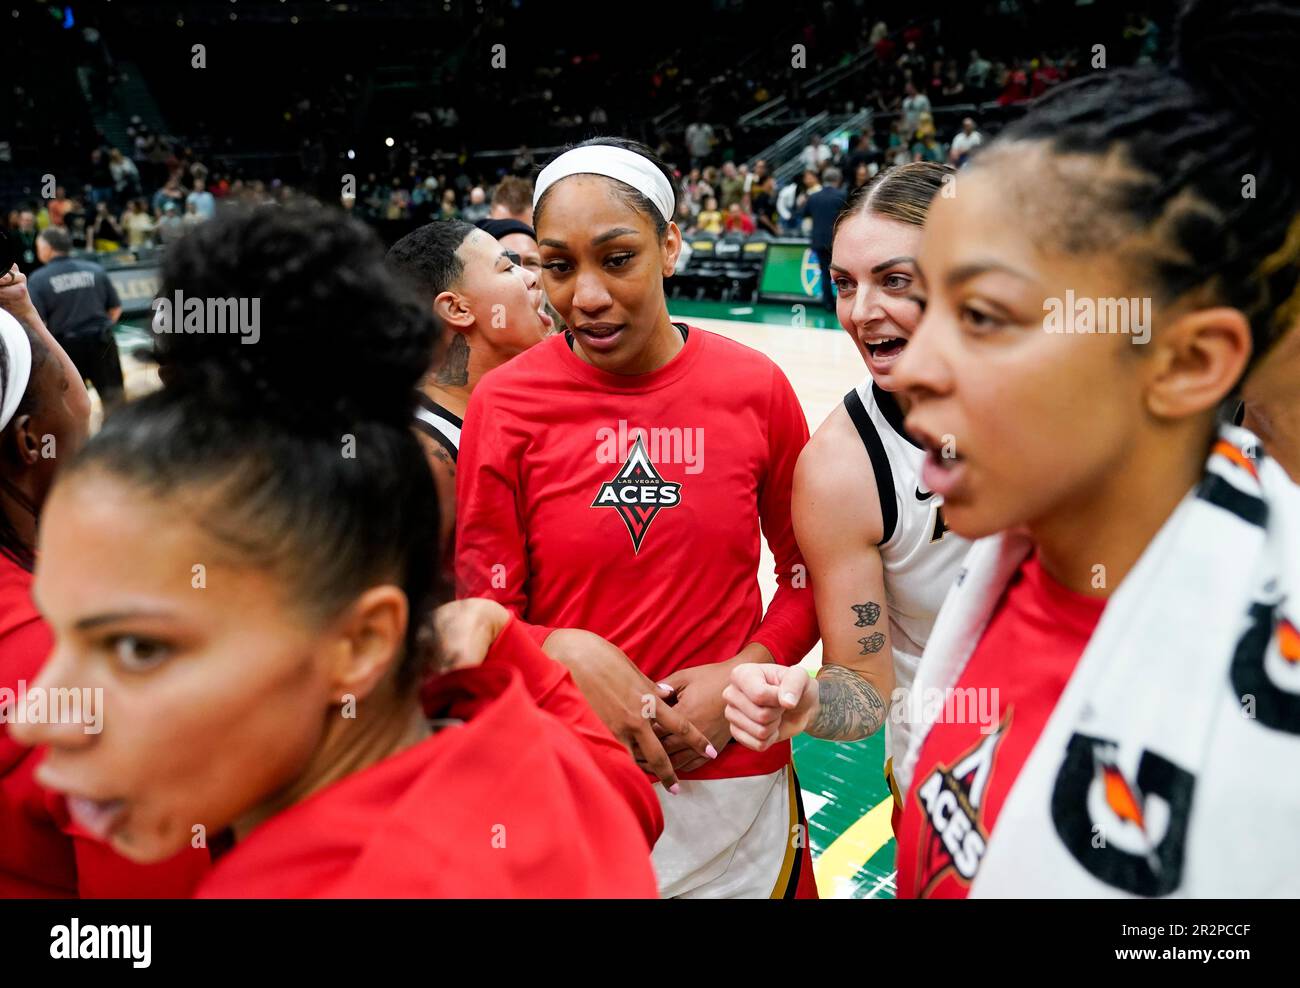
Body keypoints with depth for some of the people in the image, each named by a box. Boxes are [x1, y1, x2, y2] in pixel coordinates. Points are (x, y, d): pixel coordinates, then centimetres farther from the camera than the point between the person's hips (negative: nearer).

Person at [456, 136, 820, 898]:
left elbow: (811, 573, 4)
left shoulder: (755, 386, -6)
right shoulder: (506, 402, -8)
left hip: (733, 784, 1)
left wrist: (746, 672, -11)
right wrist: (570, 661, -21)